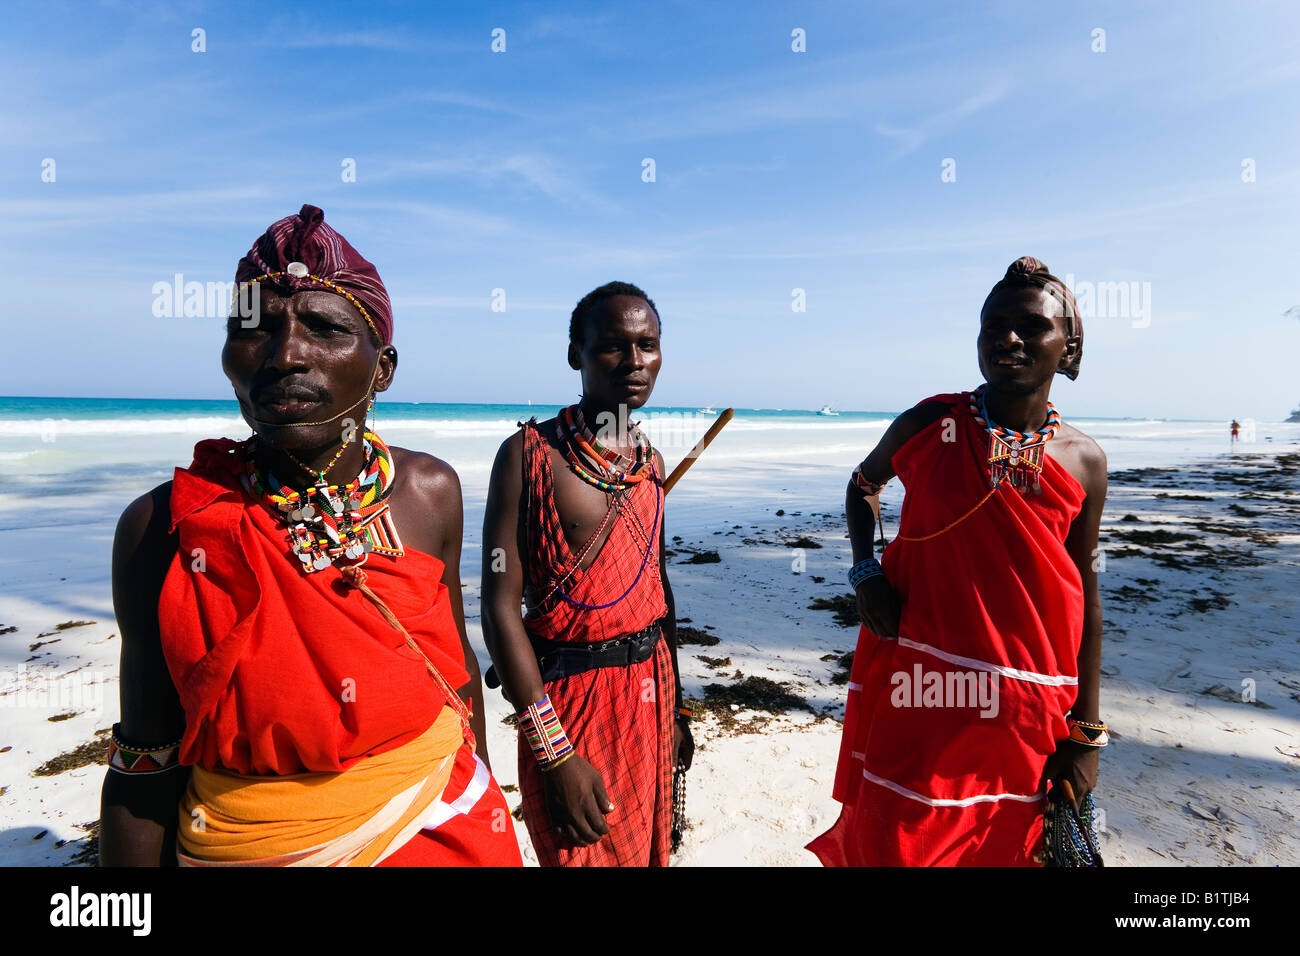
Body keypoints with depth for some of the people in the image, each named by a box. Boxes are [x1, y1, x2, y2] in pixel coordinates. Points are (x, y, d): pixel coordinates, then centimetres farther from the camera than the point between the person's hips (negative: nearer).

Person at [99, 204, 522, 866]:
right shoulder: (162, 528, -16)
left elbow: (460, 664, 1)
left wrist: (485, 806, 10)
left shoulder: (430, 493, -10)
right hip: (250, 845, -1)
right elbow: (144, 768, -8)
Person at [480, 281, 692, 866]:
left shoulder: (652, 461, 6)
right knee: (584, 849, 11)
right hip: (571, 695, -6)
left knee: (647, 847, 21)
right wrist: (554, 752, -19)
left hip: (650, 687, 6)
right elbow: (501, 607, -17)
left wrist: (675, 707, 17)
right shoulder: (530, 453, -14)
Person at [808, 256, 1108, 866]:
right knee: (889, 844, 5)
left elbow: (1086, 598, 5)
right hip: (916, 699, -1)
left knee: (1005, 845, 17)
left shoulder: (1084, 462, -1)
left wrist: (1086, 733, 4)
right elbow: (863, 484, 14)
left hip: (1027, 717, 2)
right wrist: (865, 573, -4)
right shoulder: (928, 425, -5)